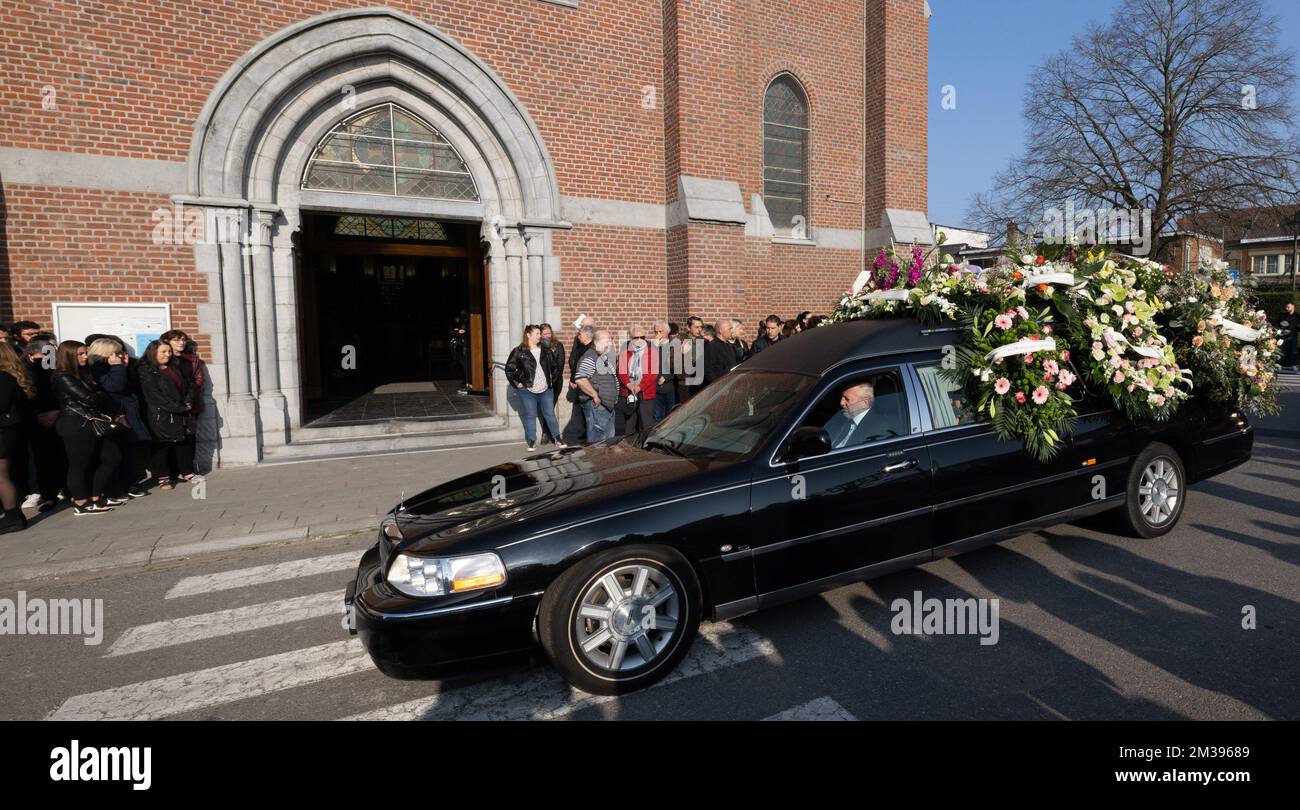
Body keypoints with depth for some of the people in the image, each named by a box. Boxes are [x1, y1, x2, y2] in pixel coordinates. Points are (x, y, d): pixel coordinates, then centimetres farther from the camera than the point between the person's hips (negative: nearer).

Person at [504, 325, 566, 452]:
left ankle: (558, 439, 17)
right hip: (527, 391, -3)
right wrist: (517, 383, -7)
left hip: (545, 390, 3)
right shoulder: (519, 351, -6)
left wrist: (551, 379, 12)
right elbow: (509, 369, -4)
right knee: (530, 416, 5)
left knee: (550, 414, 8)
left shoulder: (545, 351, 8)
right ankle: (532, 442, 15)